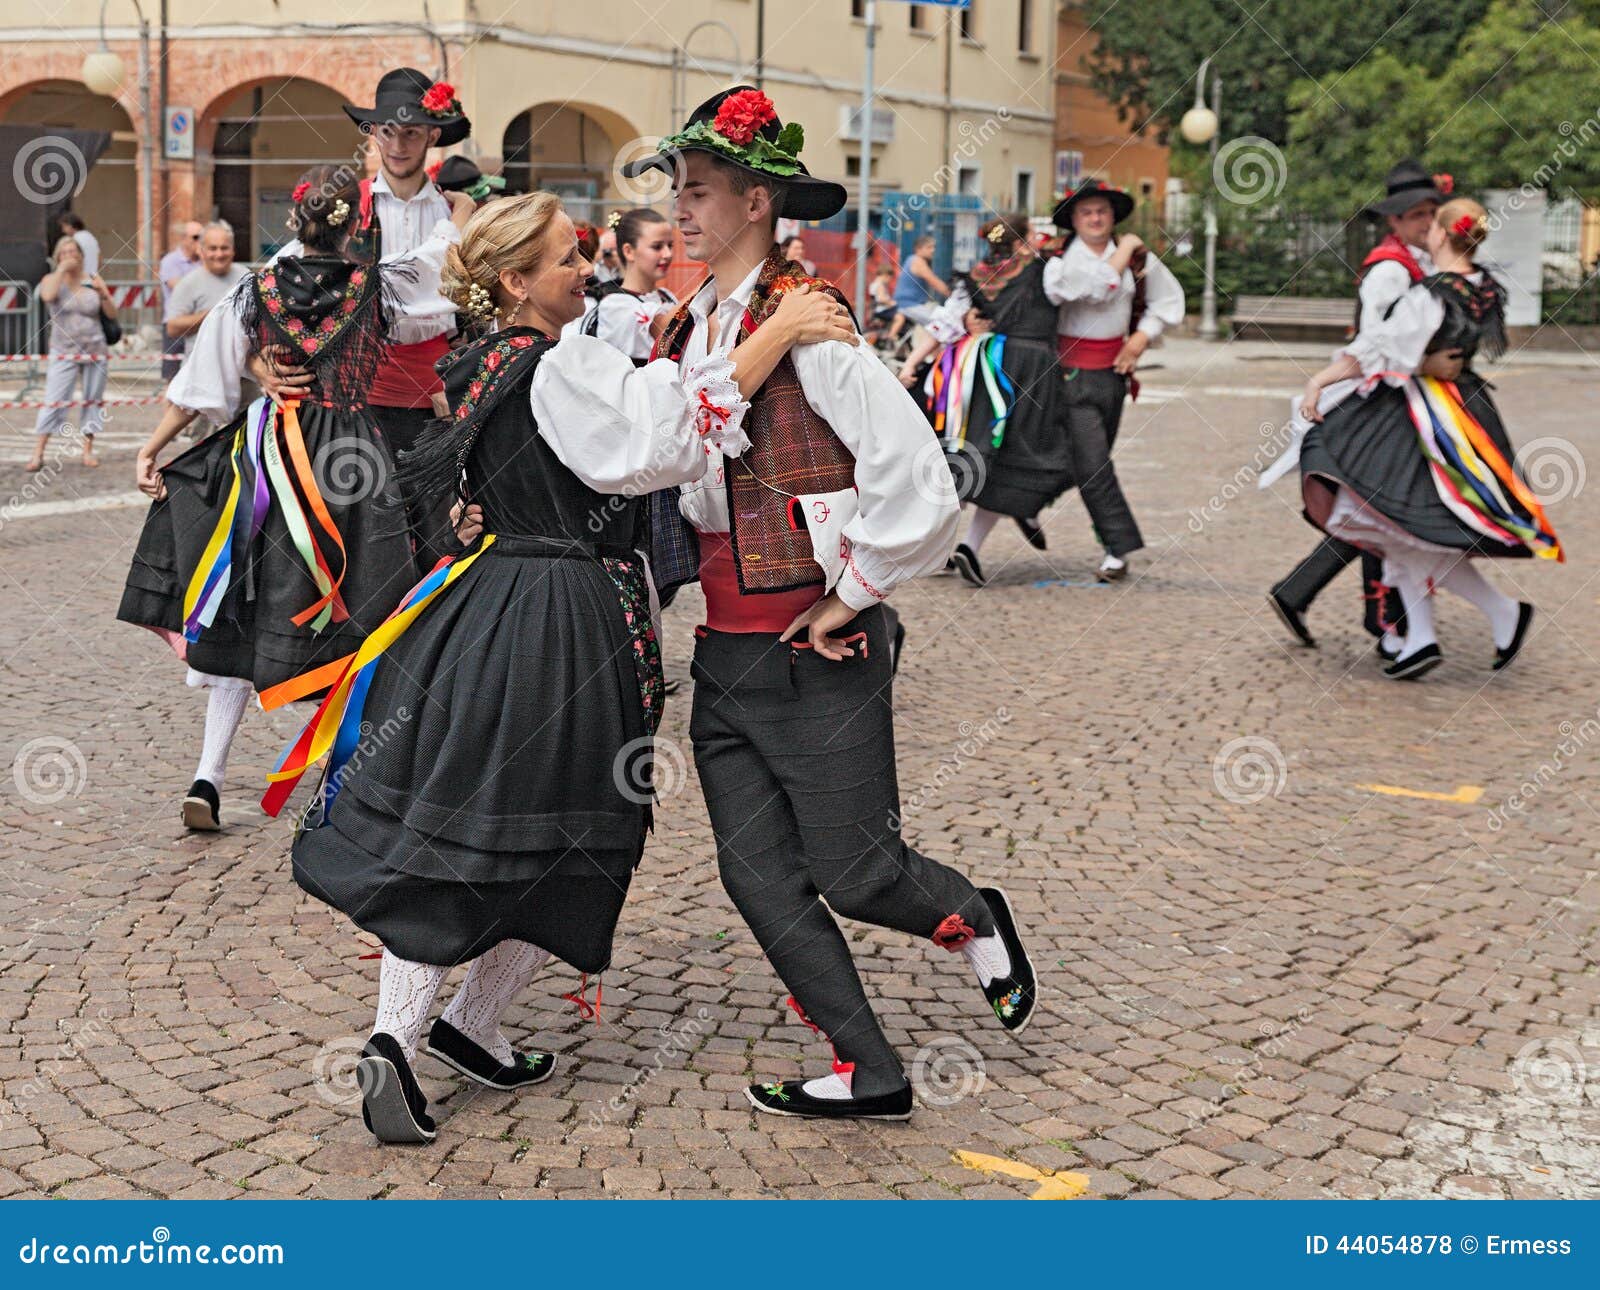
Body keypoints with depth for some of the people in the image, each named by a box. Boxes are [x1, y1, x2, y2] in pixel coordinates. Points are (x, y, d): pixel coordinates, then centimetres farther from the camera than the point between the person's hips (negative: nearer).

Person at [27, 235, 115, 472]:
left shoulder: (93, 280, 5)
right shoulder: (51, 279, 0)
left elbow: (112, 314, 3)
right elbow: (47, 295, -24)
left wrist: (103, 293, -13)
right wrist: (61, 270, -16)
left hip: (95, 352, 3)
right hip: (64, 352, -2)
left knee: (93, 400, 6)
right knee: (54, 401, -9)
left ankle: (88, 450, 16)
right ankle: (38, 454, -9)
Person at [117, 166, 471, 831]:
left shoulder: (257, 292, -2)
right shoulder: (377, 287, -5)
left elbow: (202, 384, 0)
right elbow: (444, 251, 12)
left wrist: (152, 449, 10)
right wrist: (463, 198, 29)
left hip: (275, 455, 2)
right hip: (354, 460, -1)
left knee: (248, 613, 10)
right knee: (356, 613, 7)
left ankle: (209, 775, 6)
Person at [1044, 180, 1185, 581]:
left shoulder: (1139, 257, 6)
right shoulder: (1061, 261, -8)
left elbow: (1168, 299, 18)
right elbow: (1099, 287, -25)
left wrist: (1142, 337, 5)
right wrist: (1124, 250, -12)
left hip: (1115, 368, 5)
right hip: (1074, 372, -5)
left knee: (1095, 461, 13)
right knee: (1092, 464, -12)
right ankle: (1120, 546, -6)